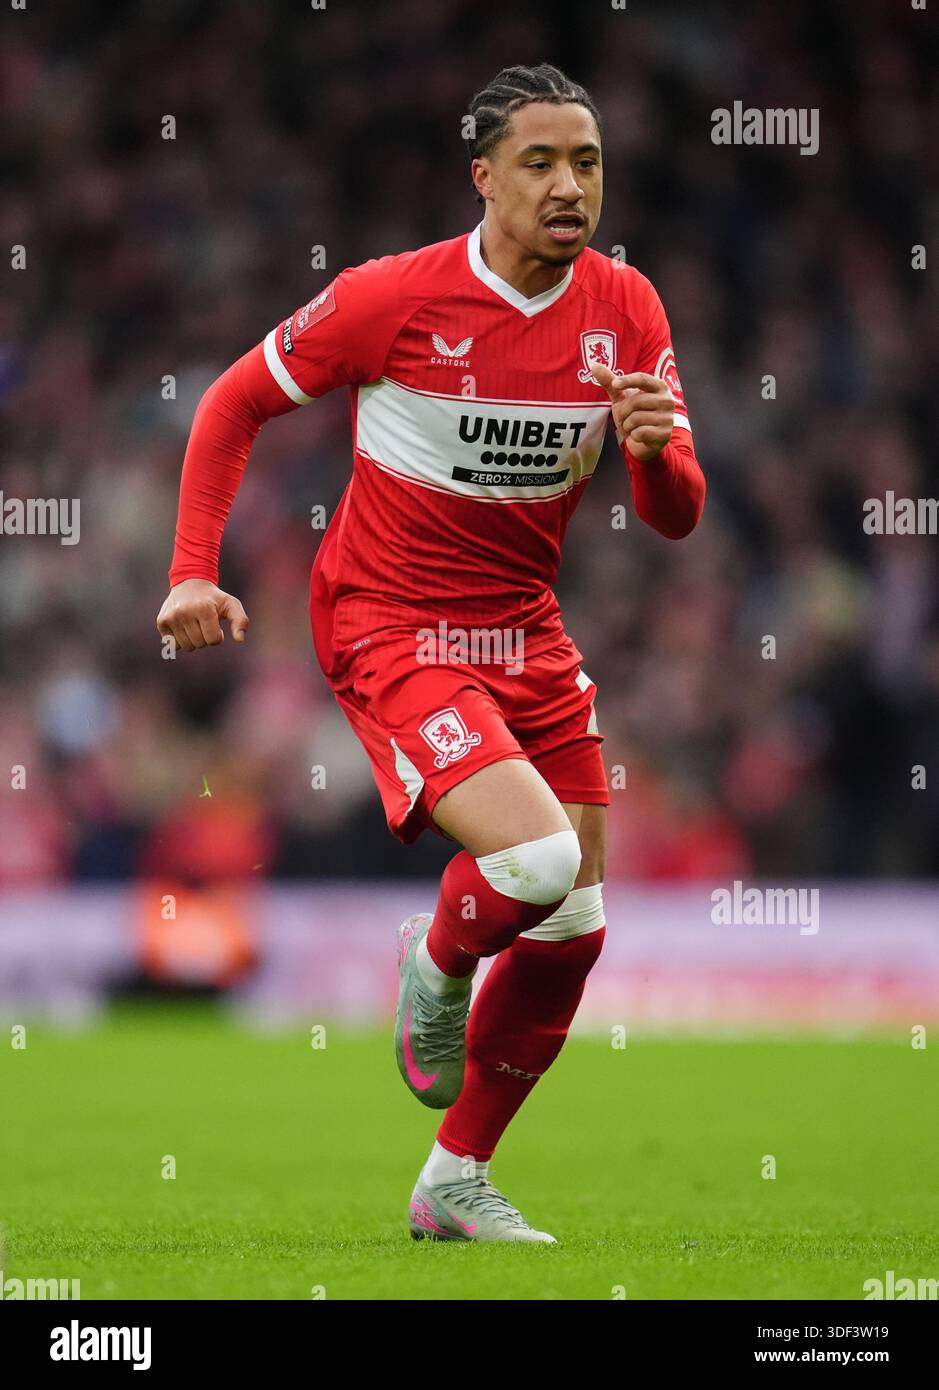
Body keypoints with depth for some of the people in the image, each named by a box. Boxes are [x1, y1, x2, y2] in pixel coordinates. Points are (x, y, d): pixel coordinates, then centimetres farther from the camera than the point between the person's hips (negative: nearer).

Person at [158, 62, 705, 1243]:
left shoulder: (624, 309, -3)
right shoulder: (394, 299, -16)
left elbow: (676, 519, -2)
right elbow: (235, 403, -3)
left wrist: (654, 449, -25)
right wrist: (193, 571, -11)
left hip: (525, 632, 6)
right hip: (390, 626, -6)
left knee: (571, 926, 6)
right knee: (539, 854, -27)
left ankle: (456, 1185, 24)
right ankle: (436, 967, 9)